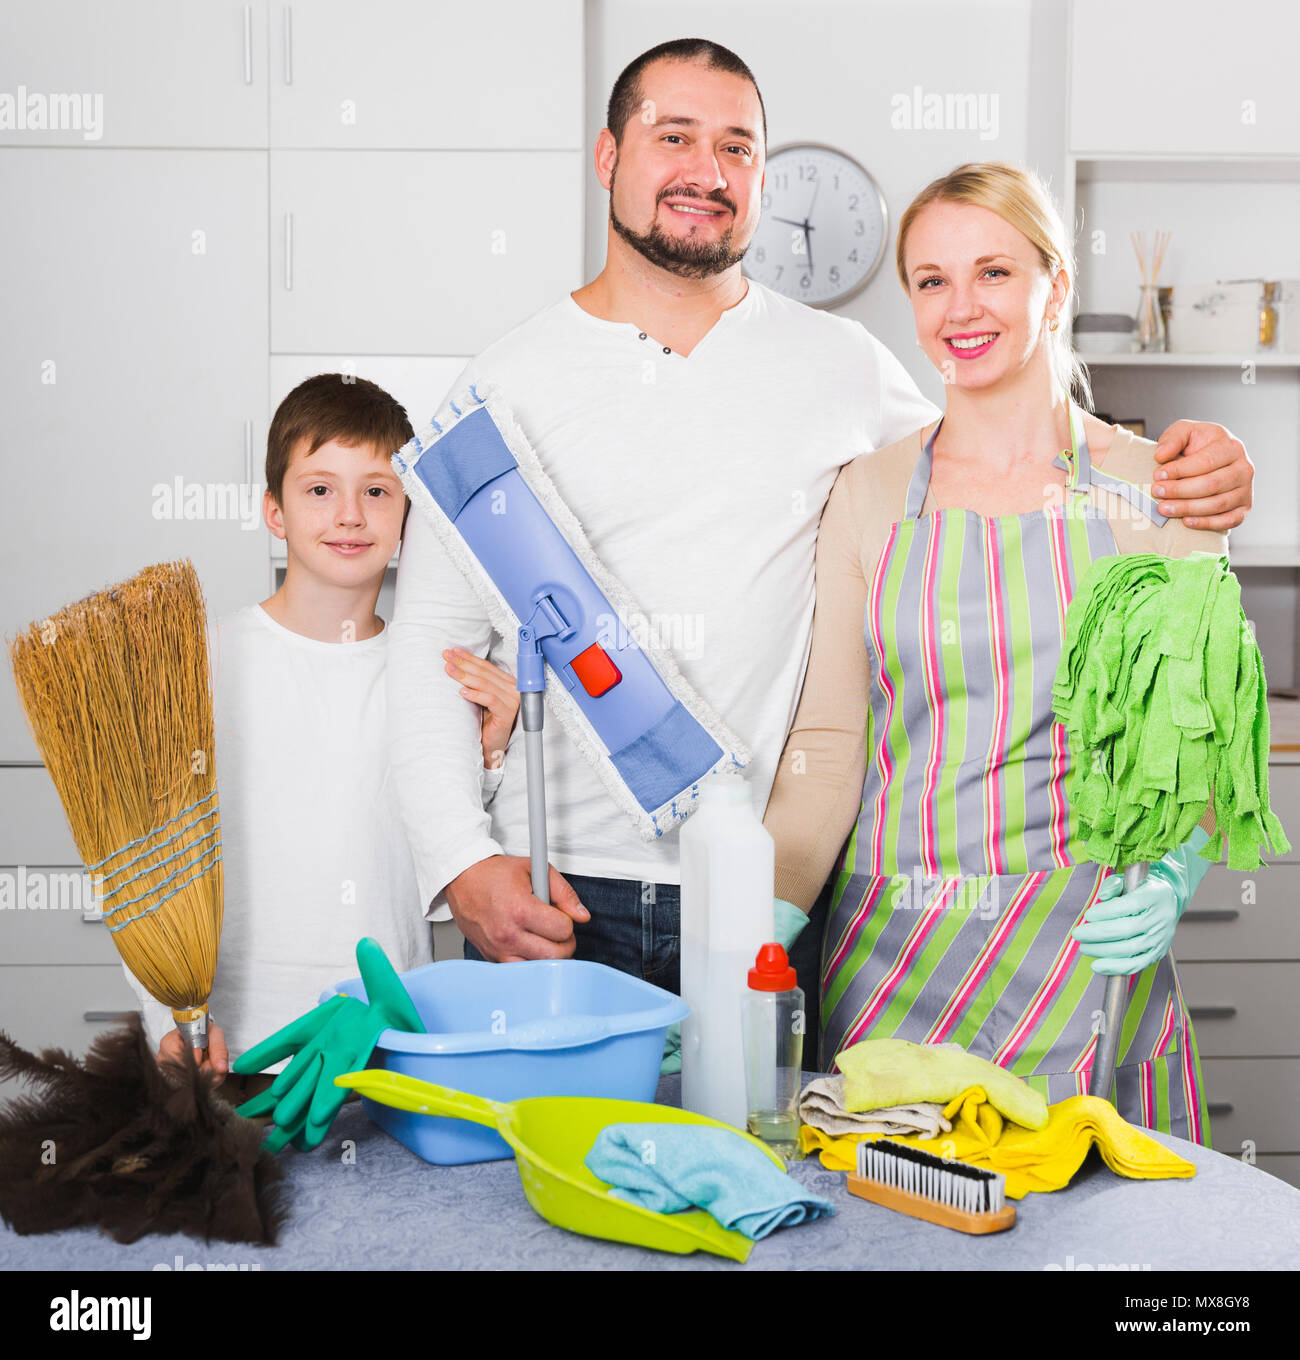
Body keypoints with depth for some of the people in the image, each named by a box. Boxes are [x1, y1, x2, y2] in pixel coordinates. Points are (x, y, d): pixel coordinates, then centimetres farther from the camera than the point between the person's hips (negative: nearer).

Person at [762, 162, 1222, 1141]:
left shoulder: (1153, 487, 2)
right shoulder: (871, 493, 5)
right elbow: (828, 743, 3)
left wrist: (1172, 878, -11)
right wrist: (770, 917, -10)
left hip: (1086, 950, -1)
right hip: (891, 947, 1)